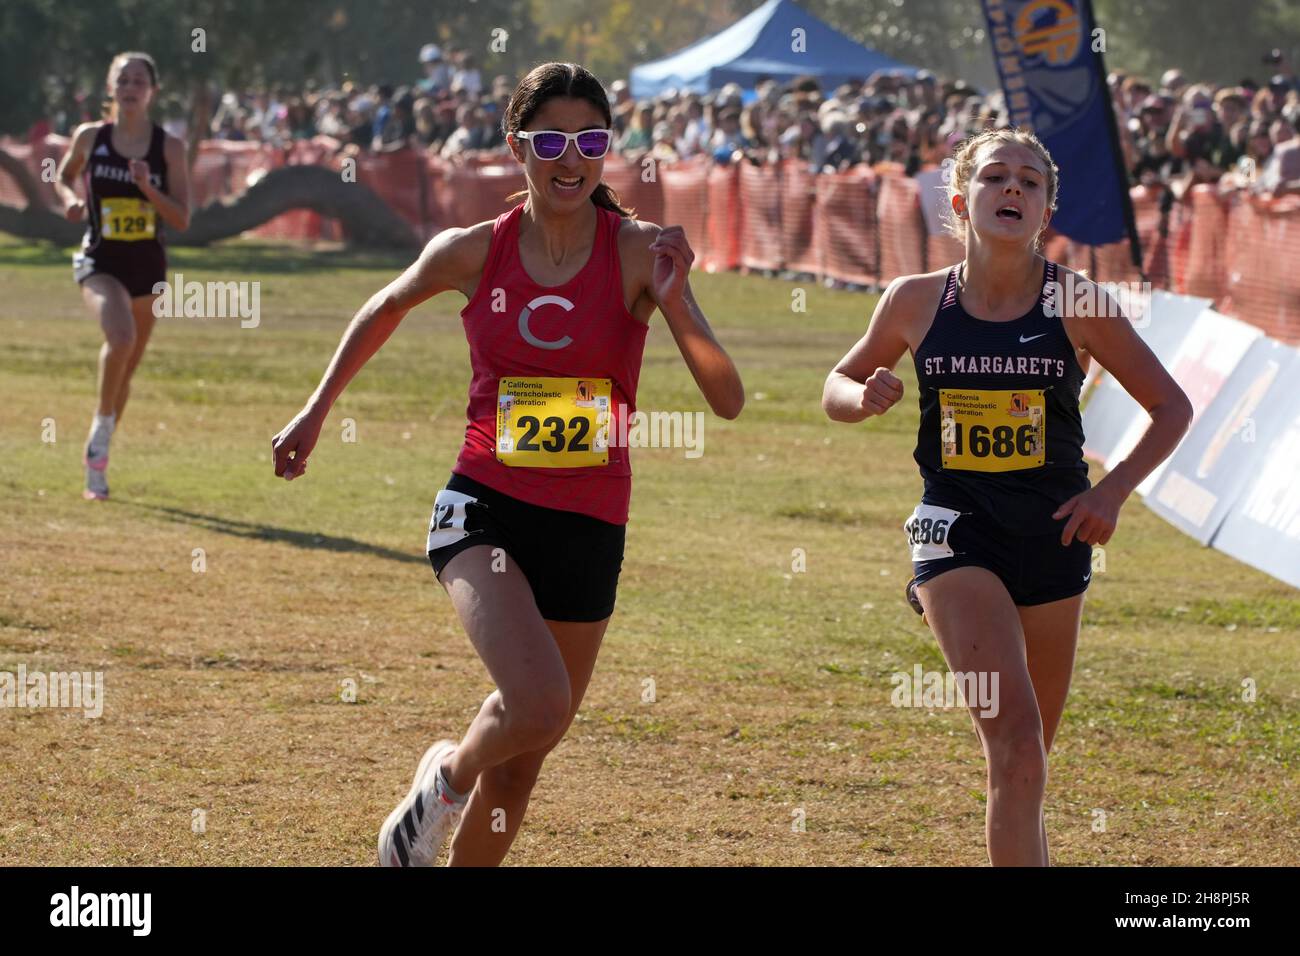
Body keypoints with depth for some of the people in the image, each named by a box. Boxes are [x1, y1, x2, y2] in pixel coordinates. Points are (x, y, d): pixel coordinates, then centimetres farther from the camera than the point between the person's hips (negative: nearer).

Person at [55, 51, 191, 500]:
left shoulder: (169, 147, -4)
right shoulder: (89, 137, -3)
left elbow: (182, 219, -5)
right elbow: (63, 177, 16)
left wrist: (149, 188, -21)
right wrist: (70, 201, -6)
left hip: (147, 265, 2)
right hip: (100, 261, -2)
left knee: (127, 366, 12)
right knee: (121, 337, -31)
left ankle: (97, 460, 30)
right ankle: (102, 427, -10)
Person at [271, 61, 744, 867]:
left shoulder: (638, 254, -6)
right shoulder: (474, 253, -3)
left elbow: (728, 399, -13)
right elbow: (386, 310, 19)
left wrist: (676, 304, -28)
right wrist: (318, 409, 23)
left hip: (589, 527, 1)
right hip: (486, 507, -1)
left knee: (521, 764, 9)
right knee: (537, 706, -25)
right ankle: (448, 775, 8)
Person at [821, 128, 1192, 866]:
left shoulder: (1077, 304, -4)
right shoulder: (918, 301, -2)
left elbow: (1171, 407, 5)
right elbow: (839, 387, 14)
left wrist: (1113, 491, -7)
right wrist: (866, 397, -9)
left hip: (1052, 536, 2)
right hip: (956, 534, -2)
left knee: (1026, 758, 14)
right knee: (1015, 740, -20)